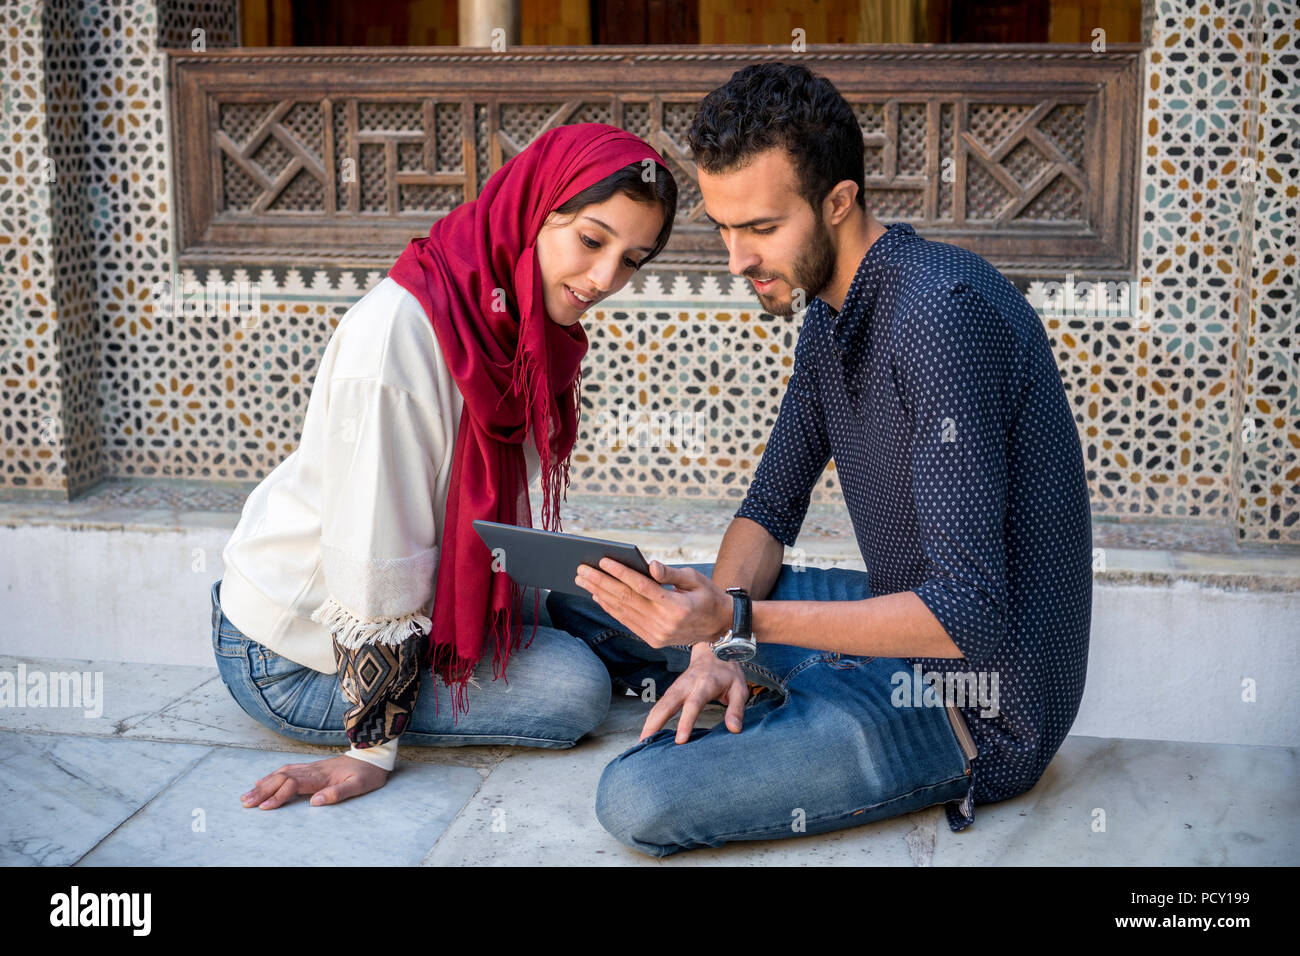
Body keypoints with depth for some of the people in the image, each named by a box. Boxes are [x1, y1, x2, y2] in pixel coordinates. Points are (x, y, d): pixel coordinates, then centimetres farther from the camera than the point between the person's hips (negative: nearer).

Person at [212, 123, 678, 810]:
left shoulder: (532, 324, -3)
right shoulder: (399, 328, -30)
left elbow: (500, 517, 8)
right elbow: (373, 559, -27)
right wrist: (373, 748, -22)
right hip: (290, 658, -8)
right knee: (577, 689, -14)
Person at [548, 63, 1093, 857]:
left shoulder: (942, 313, -28)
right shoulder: (830, 312, 4)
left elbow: (969, 615, -31)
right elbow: (771, 509, 9)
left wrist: (737, 619, -36)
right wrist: (712, 645, -10)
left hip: (978, 713, -7)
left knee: (640, 800, -22)